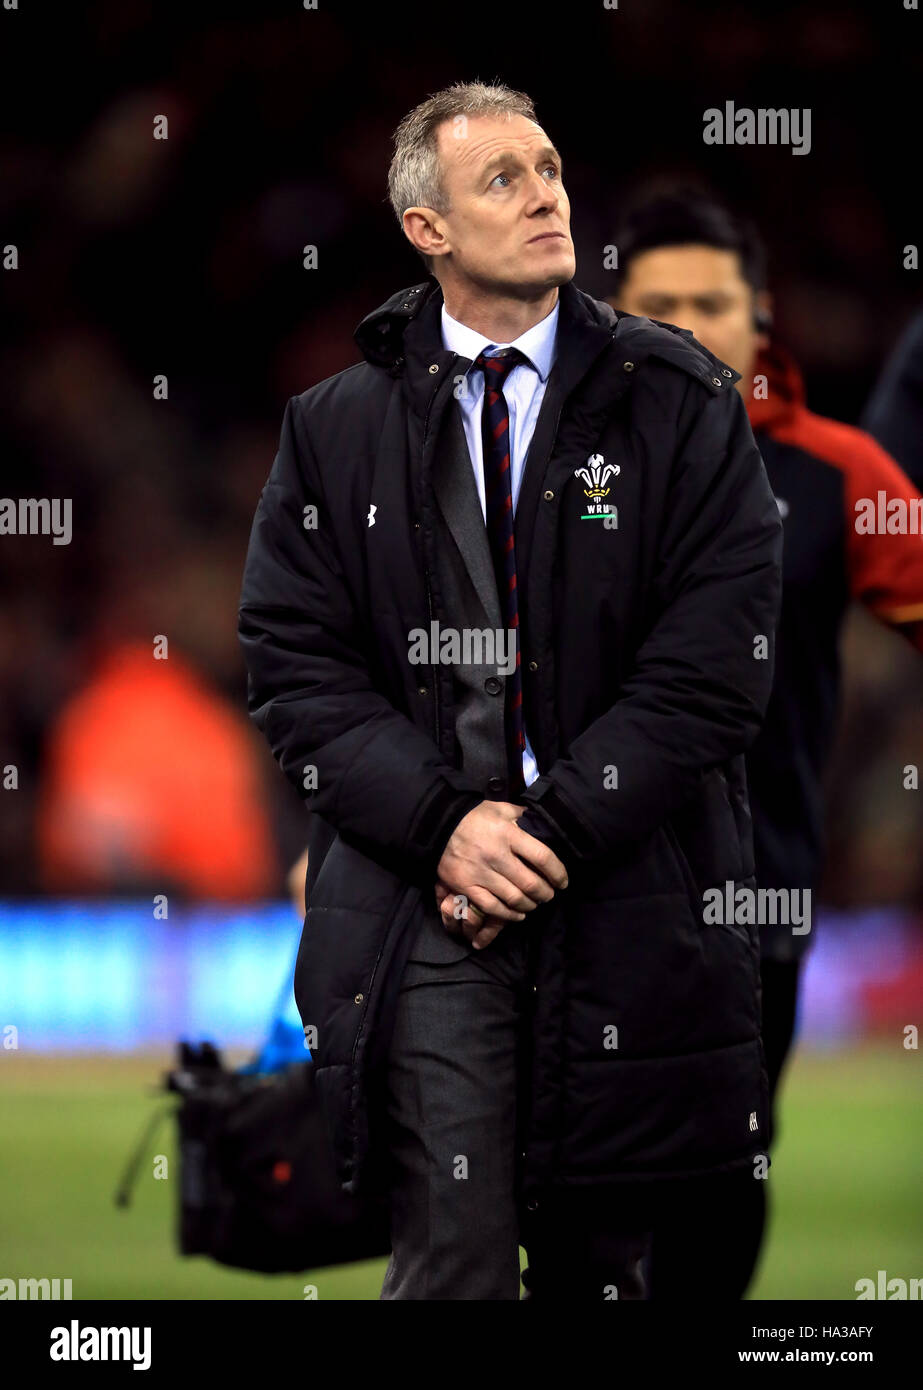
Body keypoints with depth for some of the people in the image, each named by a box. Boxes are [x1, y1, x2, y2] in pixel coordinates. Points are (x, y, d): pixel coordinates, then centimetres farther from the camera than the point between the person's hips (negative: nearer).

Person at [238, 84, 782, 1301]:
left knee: (601, 1266, 8)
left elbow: (717, 658, -3)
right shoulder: (335, 428, 9)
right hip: (419, 915, 0)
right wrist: (445, 823, -11)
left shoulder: (684, 404, 5)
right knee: (452, 1266, -7)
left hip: (630, 914, 0)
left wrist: (557, 832, -11)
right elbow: (295, 660, 4)